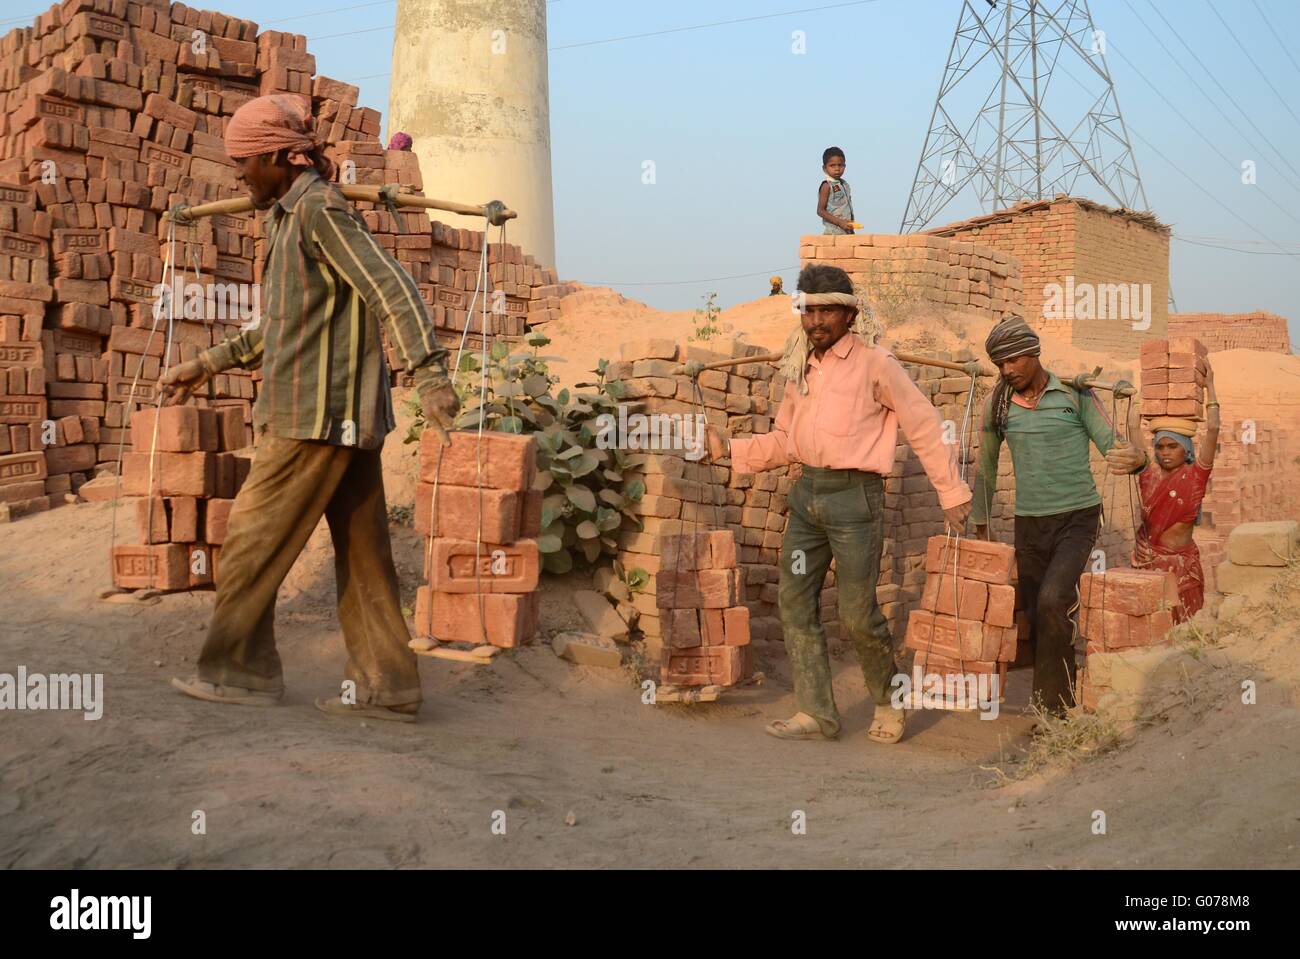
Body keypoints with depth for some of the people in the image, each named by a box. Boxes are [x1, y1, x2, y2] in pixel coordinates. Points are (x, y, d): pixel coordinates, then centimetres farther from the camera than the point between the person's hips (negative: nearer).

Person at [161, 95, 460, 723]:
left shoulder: (319, 208, -10)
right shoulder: (292, 218, 20)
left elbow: (391, 287, -22)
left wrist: (429, 374, -34)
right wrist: (208, 365, 28)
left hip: (316, 413, -10)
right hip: (347, 413, 10)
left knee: (255, 537, 2)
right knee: (361, 552, 7)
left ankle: (239, 671, 13)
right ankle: (385, 687, 10)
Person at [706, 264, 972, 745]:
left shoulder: (874, 364, -5)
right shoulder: (801, 368, 15)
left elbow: (924, 427, -2)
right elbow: (782, 439, 19)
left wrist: (951, 491, -1)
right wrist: (728, 448, 7)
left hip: (854, 496, -7)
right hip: (807, 494, 7)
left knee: (857, 613, -5)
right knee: (795, 603, 5)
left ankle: (889, 702, 20)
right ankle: (816, 713, 13)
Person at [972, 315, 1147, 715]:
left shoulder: (1075, 393, -5)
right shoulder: (998, 403, 4)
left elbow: (1112, 445, -6)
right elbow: (986, 466, 14)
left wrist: (1135, 457, -31)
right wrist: (980, 526, 18)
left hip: (1077, 518, -4)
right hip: (1029, 525, 4)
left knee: (1053, 600, -23)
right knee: (1036, 617, 6)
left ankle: (1053, 705, -13)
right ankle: (1060, 694, 25)